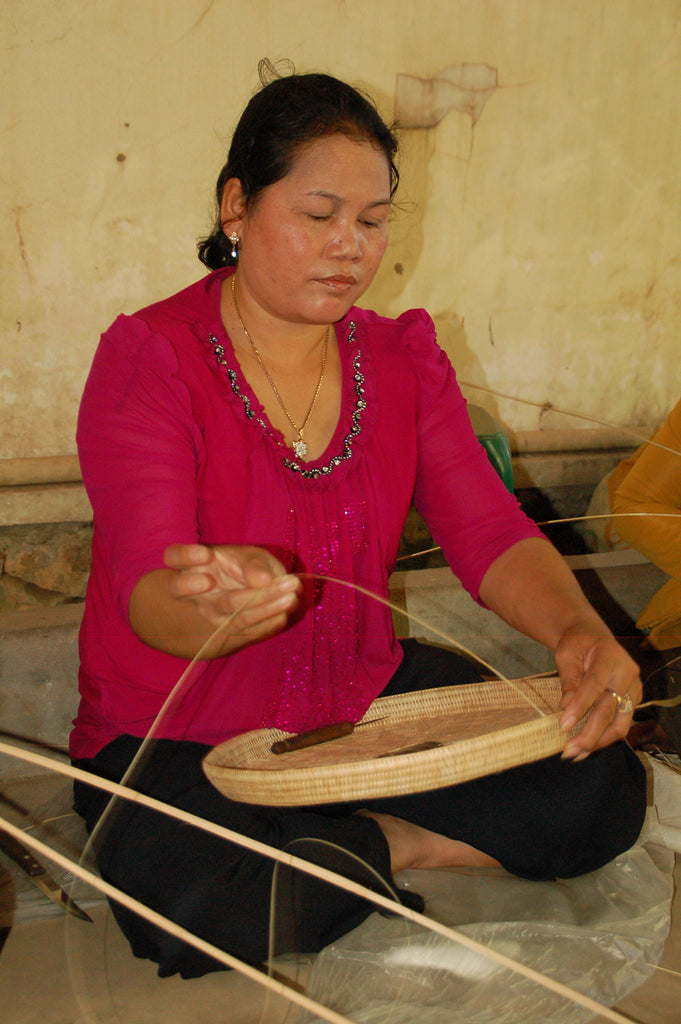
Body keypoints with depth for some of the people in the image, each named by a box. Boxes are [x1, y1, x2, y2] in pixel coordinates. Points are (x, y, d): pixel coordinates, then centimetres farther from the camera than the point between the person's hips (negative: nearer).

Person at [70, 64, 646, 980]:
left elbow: (489, 530, -8)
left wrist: (575, 628, -30)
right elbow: (149, 595, -27)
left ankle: (340, 841, -1)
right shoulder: (148, 358, -16)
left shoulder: (403, 356, 1)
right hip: (181, 735, -3)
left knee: (597, 791, -13)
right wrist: (212, 609, -53)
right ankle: (394, 846, -6)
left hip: (367, 698, 4)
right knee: (193, 907, -34)